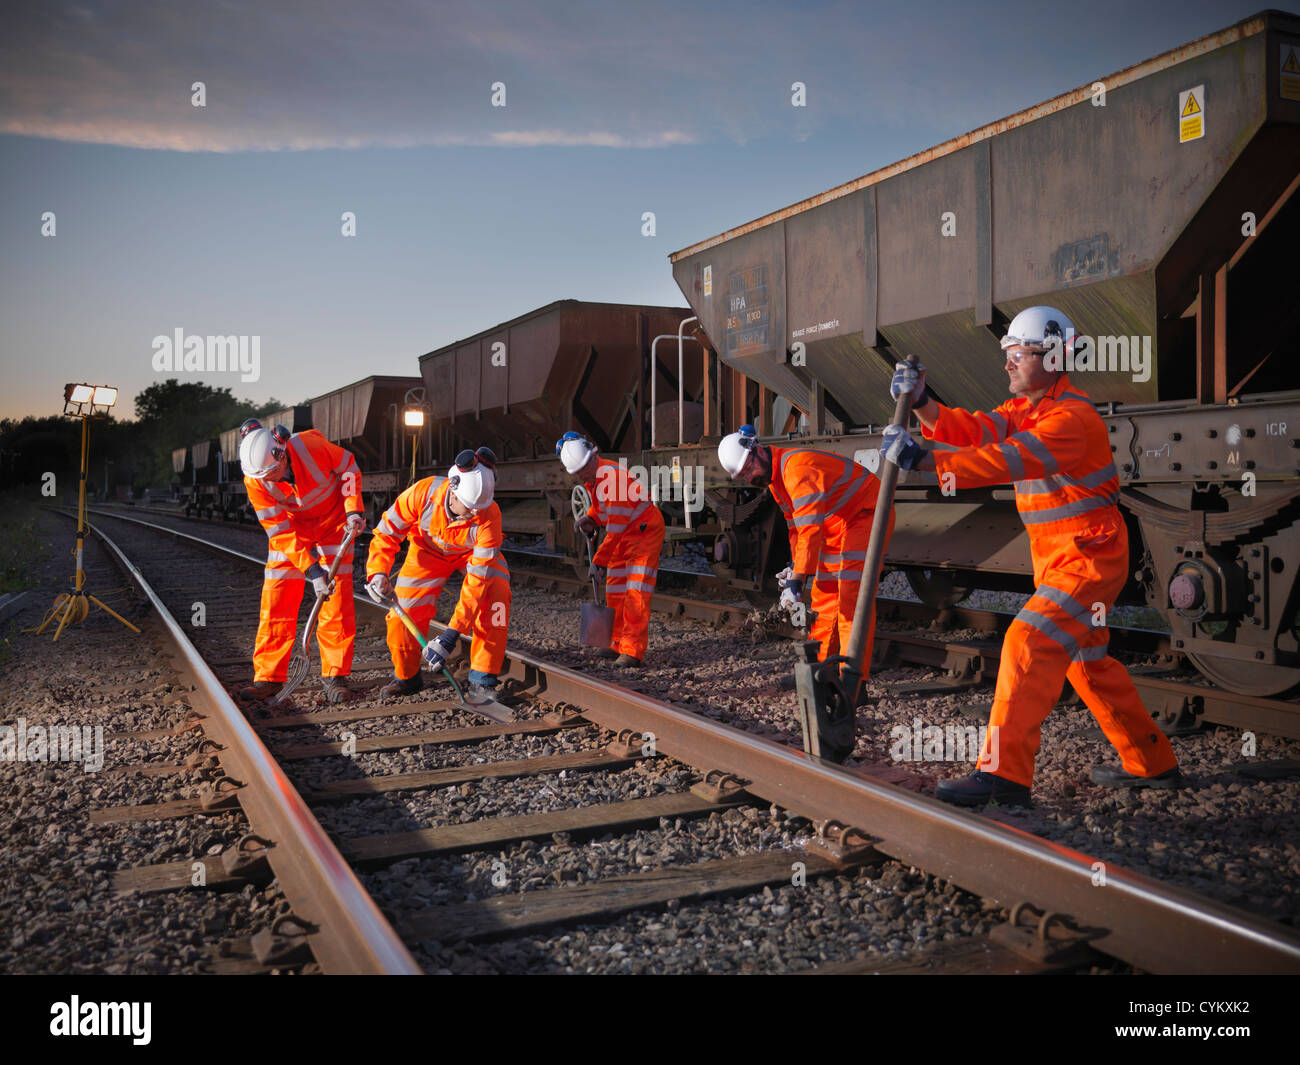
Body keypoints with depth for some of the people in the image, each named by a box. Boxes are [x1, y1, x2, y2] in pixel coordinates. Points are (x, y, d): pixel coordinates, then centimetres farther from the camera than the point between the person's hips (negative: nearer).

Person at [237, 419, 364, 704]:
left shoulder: (311, 446, -30)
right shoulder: (254, 481, -23)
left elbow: (349, 467, -10)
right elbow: (279, 531, -21)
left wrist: (353, 509, -18)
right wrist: (312, 570, -27)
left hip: (333, 522, -1)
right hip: (290, 527, 2)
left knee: (336, 598, -8)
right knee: (276, 598, -6)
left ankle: (335, 675, 1)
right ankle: (268, 677, 3)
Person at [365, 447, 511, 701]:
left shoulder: (489, 516, -38)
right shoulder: (422, 493, -35)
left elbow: (478, 580, -37)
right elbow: (386, 533, -19)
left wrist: (452, 633, -40)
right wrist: (377, 572, -35)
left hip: (475, 553, -1)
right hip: (429, 549, 1)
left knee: (495, 596, -26)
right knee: (404, 609, -10)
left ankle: (482, 681, -16)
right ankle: (407, 677, 17)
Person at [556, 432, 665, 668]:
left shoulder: (612, 476, -27)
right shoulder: (593, 477, 3)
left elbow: (616, 528, -26)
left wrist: (599, 560, -21)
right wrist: (590, 520, -1)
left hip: (644, 532, -10)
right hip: (625, 535, 10)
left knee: (636, 593, -15)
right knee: (615, 591, 12)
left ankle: (632, 652, -15)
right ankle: (618, 644, 22)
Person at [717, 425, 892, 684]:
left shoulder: (797, 468, -28)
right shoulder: (774, 477, 5)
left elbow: (810, 529, -36)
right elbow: (795, 525, 17)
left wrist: (797, 580, -39)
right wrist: (796, 565, 10)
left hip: (867, 515, -10)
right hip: (838, 526, 10)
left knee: (852, 595, -17)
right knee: (824, 593, 9)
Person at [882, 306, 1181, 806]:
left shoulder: (1073, 416, -21)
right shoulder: (1023, 408, 10)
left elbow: (1009, 461, -32)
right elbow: (971, 430, -1)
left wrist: (922, 460, -37)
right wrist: (920, 403, -17)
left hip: (1090, 555, -10)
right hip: (1058, 557, 10)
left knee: (1030, 644, -19)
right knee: (1086, 658, 18)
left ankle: (1004, 774, -20)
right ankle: (1151, 764, 32)